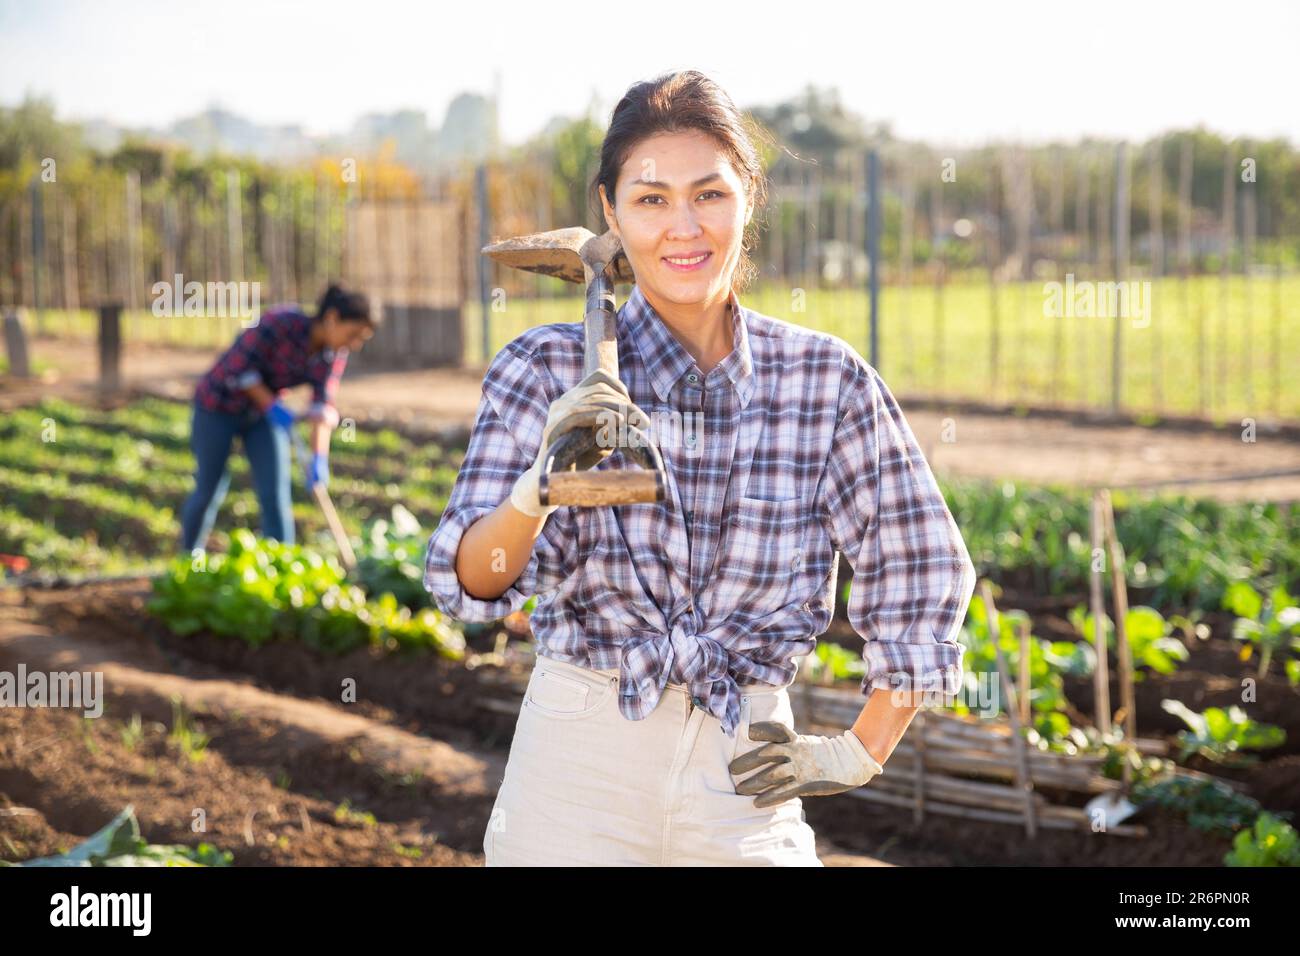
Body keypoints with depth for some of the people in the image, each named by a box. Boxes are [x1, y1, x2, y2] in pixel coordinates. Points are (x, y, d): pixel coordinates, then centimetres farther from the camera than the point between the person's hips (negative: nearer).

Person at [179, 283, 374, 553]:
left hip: (262, 414, 5)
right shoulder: (280, 323, -31)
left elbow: (323, 407, -16)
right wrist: (271, 405, -26)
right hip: (219, 405, -5)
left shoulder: (334, 354, -12)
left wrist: (319, 457, -27)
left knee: (276, 496, -7)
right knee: (209, 490, 6)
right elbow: (239, 368, -25)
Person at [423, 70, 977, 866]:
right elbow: (469, 582, -15)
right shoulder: (549, 369, -5)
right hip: (579, 768, 0)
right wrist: (538, 489, -34)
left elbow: (924, 576, 5)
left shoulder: (827, 379, -3)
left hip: (744, 779, 1)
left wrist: (860, 756, 2)